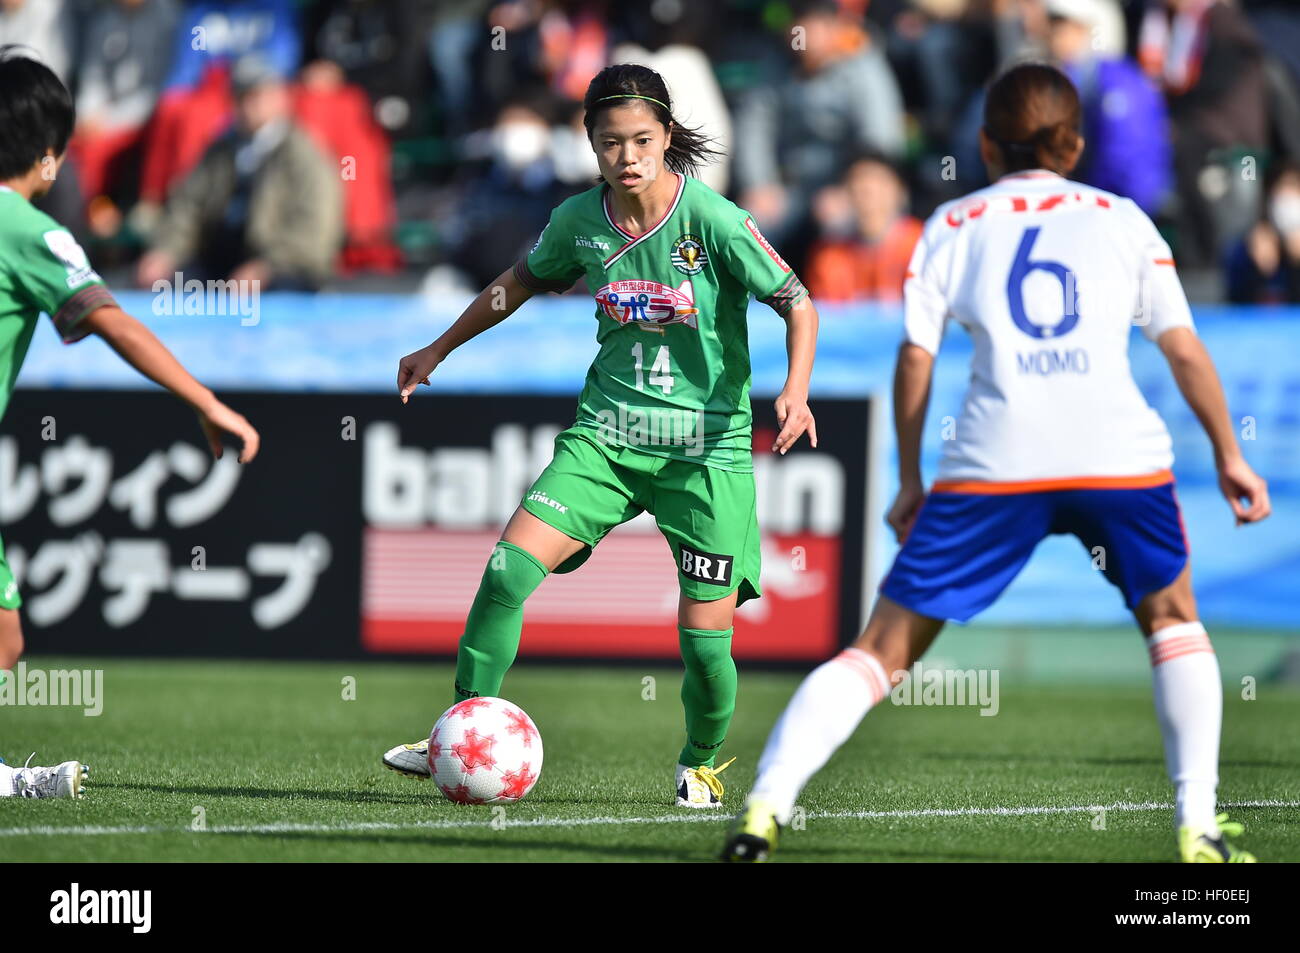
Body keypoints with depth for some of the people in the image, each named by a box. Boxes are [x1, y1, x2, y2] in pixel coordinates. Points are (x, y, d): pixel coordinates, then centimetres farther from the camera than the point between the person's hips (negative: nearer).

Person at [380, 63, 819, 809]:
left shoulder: (713, 220, -14)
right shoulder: (580, 222, -1)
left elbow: (798, 304, -9)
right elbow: (524, 282, 20)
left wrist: (796, 390, -26)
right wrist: (439, 350, 26)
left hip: (707, 446, -3)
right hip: (608, 432, 3)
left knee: (706, 638, -6)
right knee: (508, 571, -15)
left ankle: (702, 763, 25)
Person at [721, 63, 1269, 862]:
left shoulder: (954, 225, 19)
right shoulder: (1121, 218, 20)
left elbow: (916, 356, 10)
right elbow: (1186, 350, 16)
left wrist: (910, 481, 16)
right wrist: (1229, 455, 25)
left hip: (993, 461, 0)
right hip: (1120, 453, 0)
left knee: (886, 646, 6)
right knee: (1172, 618, 24)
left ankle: (765, 806, -9)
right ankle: (1200, 828, 11)